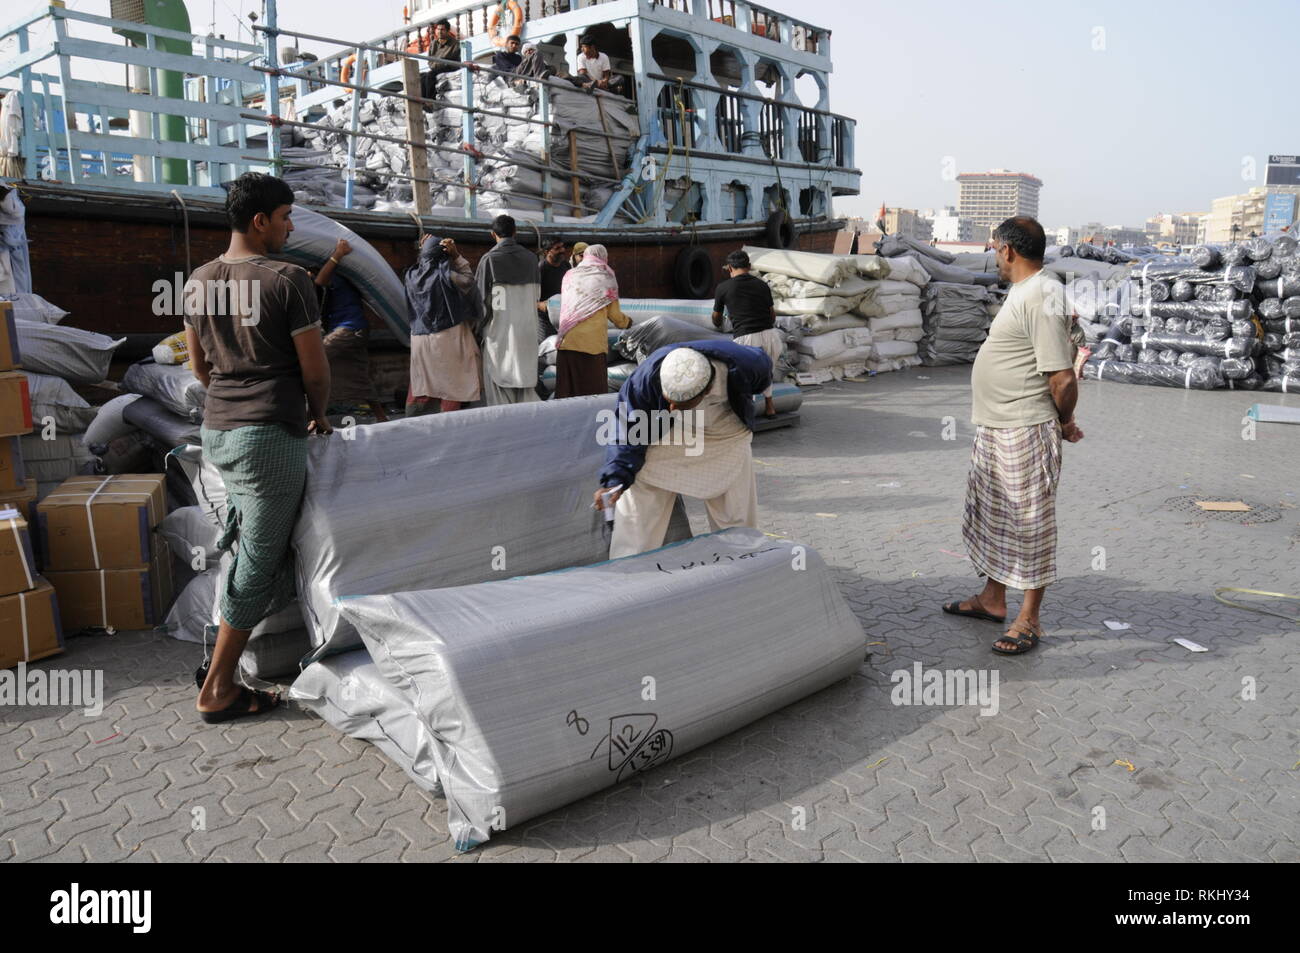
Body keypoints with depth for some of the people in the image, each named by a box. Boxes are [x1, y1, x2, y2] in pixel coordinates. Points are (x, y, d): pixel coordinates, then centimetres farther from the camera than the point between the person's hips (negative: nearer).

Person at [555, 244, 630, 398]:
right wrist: (627, 322, 28)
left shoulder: (569, 275, 12)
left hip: (566, 340, 3)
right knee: (593, 390, 2)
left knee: (566, 389, 7)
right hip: (592, 341, -3)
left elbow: (563, 305, 18)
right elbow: (614, 314, 8)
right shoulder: (606, 279, 4)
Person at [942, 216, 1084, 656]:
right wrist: (1060, 421, 16)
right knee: (990, 516, 19)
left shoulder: (1041, 297, -19)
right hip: (994, 429, 11)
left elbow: (1063, 379, -23)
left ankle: (1029, 620, 12)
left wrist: (1063, 421, -6)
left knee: (1030, 523, 1)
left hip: (1026, 433, -11)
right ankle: (992, 599, 34)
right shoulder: (1024, 292, 14)